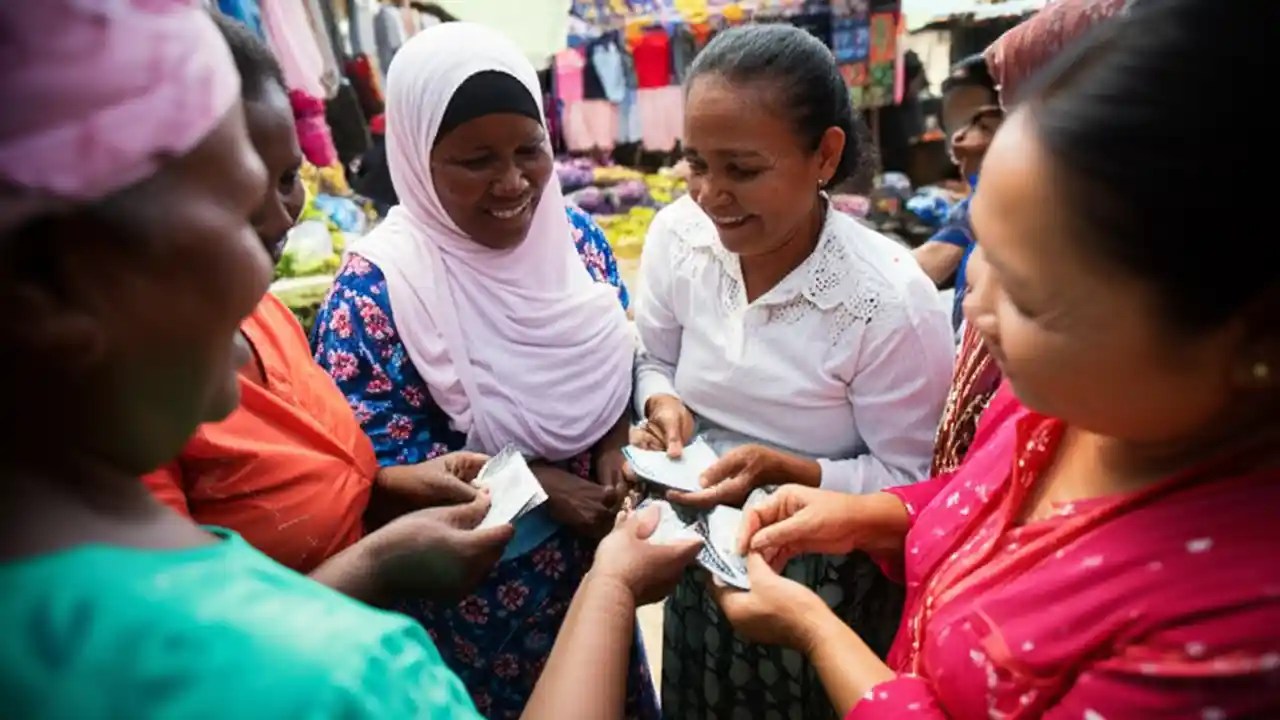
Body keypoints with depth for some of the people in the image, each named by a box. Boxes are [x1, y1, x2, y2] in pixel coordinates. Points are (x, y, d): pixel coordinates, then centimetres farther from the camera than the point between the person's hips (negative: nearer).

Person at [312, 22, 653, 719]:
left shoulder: (574, 234, -7)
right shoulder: (377, 285, -22)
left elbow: (615, 362, 5)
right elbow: (375, 453, -19)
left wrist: (613, 452, -13)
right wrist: (537, 482, -23)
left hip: (589, 547, 5)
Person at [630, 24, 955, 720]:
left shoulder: (891, 299, -28)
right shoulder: (676, 234, -13)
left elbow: (910, 480, -17)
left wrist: (781, 469, -29)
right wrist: (663, 405, -18)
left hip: (828, 583, -4)